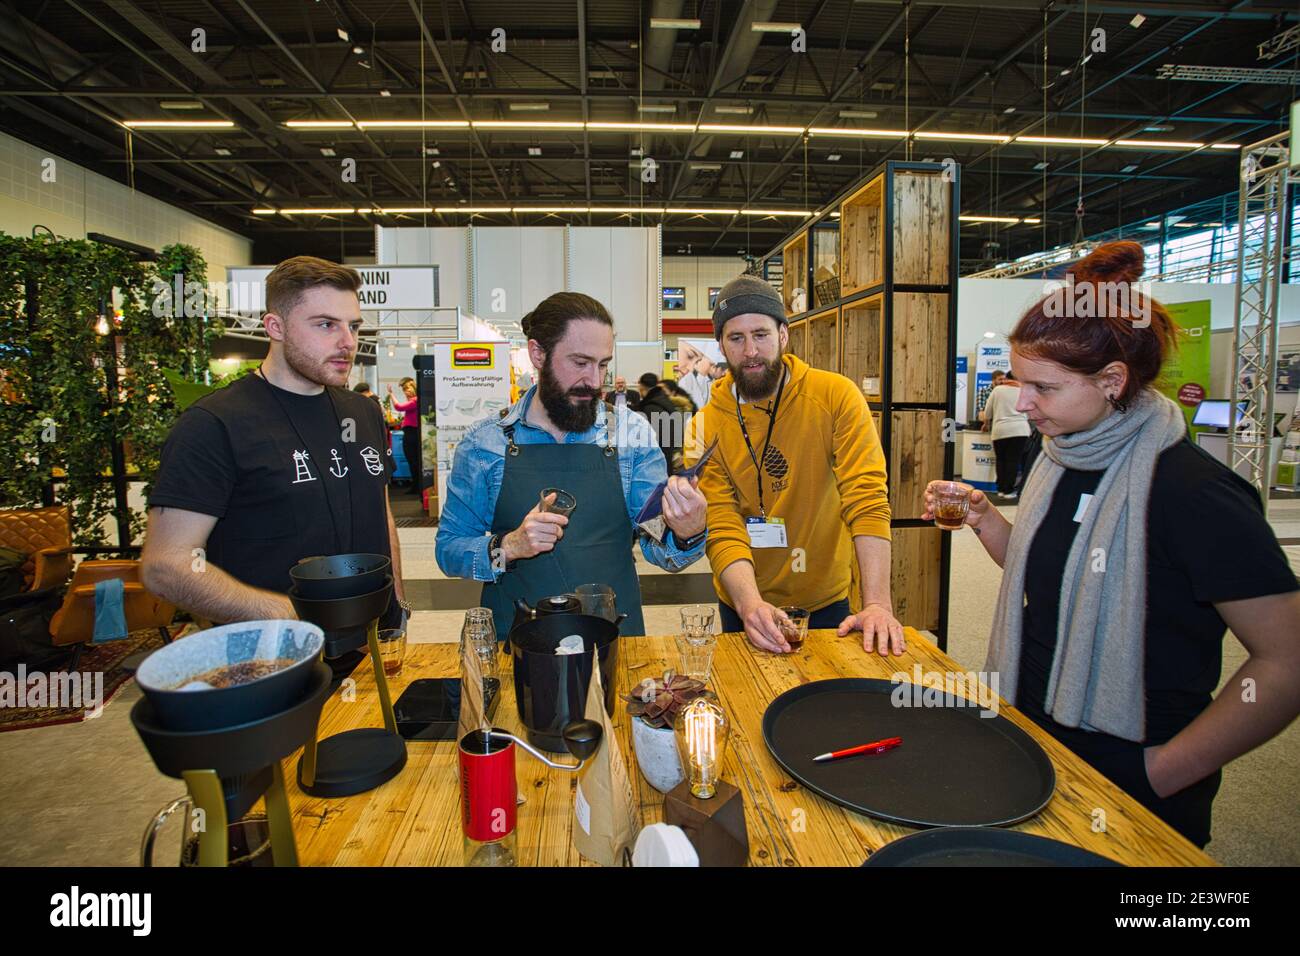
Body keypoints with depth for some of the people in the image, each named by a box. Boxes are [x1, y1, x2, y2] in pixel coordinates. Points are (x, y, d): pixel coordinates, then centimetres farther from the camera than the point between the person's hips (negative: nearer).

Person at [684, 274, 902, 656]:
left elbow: (867, 498, -20)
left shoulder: (836, 396, -13)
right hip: (743, 606, 1)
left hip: (827, 602, 0)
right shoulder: (706, 426, -11)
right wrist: (750, 604, -34)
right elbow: (722, 528, -17)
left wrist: (877, 604, -29)